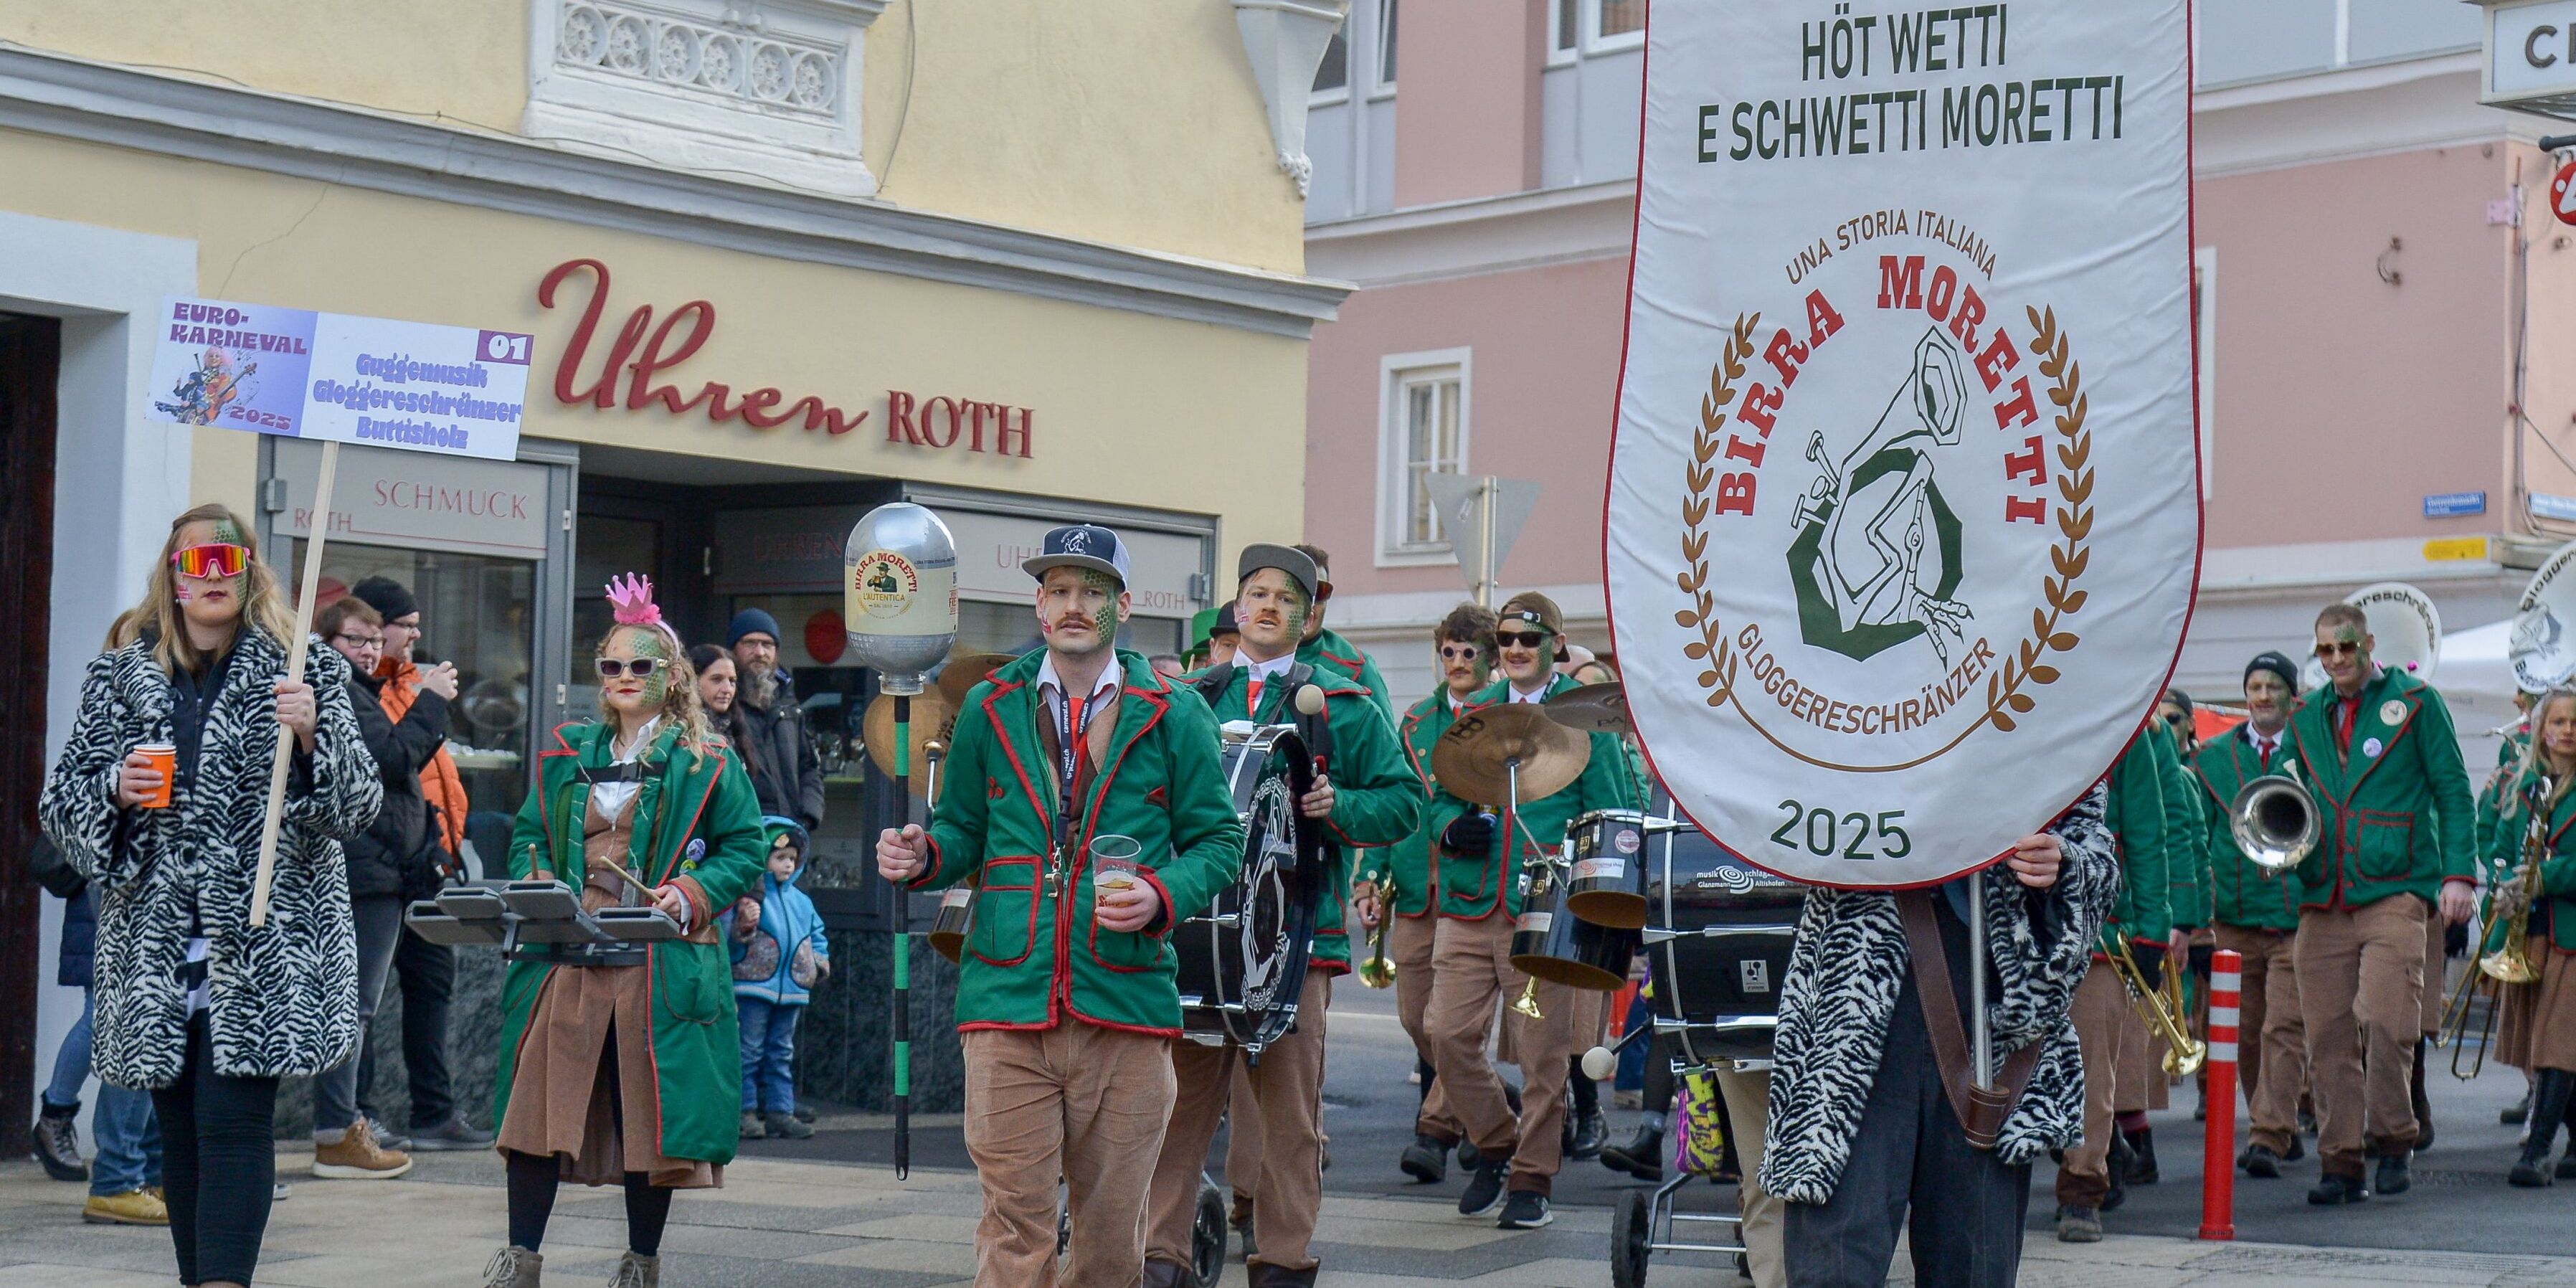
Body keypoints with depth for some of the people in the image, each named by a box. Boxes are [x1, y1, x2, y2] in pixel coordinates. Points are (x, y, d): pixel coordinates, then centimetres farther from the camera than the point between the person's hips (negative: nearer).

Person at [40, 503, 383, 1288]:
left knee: (235, 1121, -11)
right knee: (179, 1127, 8)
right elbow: (62, 805, 12)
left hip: (261, 947, -3)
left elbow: (357, 805, 0)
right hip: (155, 950, 3)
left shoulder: (303, 675, 3)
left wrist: (310, 738, -18)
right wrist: (116, 789, -9)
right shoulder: (119, 680, 11)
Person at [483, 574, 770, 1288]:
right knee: (541, 1097, -4)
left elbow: (746, 847, 3)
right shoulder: (568, 755, 17)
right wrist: (534, 887, 1)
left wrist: (692, 894, -12)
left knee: (651, 1106, 1)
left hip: (659, 960, -3)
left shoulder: (706, 762, 5)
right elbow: (528, 836, 21)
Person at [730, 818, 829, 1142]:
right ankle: (745, 1110, 0)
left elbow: (816, 933, 25)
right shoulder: (750, 896, -8)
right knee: (749, 1051, -4)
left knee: (782, 1052, 11)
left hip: (792, 990, 7)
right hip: (754, 985, -6)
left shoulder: (801, 901, 13)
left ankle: (780, 1110, 15)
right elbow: (731, 941, -11)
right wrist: (744, 926, -30)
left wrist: (820, 960, 10)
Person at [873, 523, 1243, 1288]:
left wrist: (1164, 896, -11)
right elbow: (966, 830, 17)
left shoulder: (1174, 715, 6)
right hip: (1007, 1002, 0)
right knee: (1014, 1219, -5)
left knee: (1112, 1224, 7)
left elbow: (1219, 841, 7)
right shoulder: (990, 708, 10)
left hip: (1126, 1004, 0)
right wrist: (924, 857, -4)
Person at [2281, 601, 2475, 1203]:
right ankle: (2341, 1162, 8)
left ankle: (2392, 1142, 3)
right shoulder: (2306, 719, 16)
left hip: (2394, 890, -4)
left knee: (2386, 1022, -15)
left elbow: (2453, 791, 4)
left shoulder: (2415, 702, 5)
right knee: (2328, 1037, 1)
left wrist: (2457, 875, -6)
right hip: (2323, 900, 4)